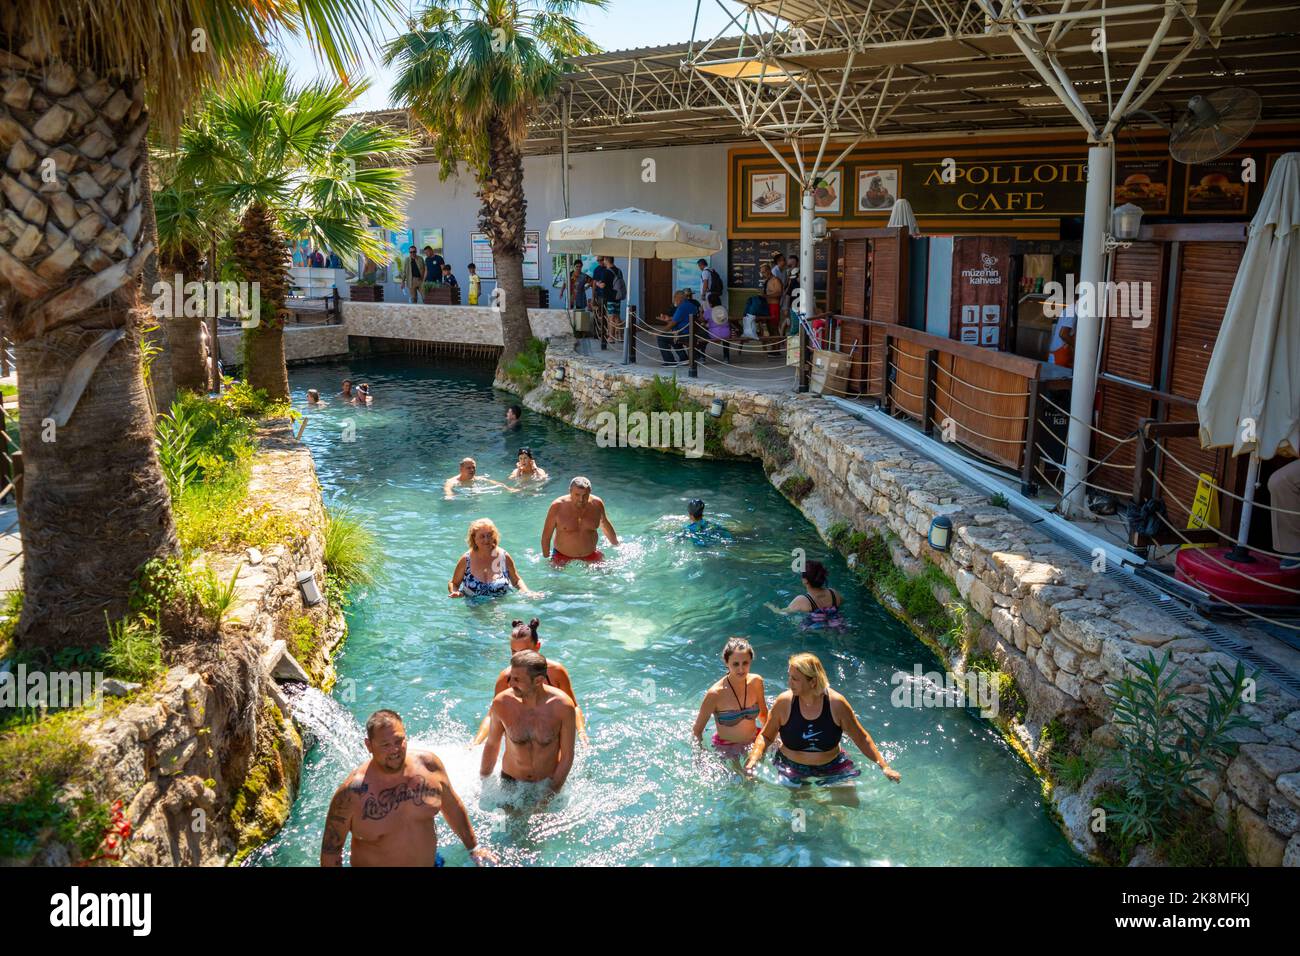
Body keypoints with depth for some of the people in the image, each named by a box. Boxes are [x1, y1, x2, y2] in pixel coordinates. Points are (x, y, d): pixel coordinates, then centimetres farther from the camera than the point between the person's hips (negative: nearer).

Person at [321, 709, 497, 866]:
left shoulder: (429, 764, -14)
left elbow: (452, 808, 2)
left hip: (430, 861, 3)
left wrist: (473, 847, 9)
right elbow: (332, 848, -14)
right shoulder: (352, 794, -25)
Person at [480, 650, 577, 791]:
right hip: (511, 781, 1)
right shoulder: (502, 703, -19)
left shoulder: (562, 706, -23)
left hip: (549, 781, -1)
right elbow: (492, 745, -2)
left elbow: (567, 756, -12)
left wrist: (552, 792, -11)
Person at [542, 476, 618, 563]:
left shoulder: (597, 504, -8)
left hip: (591, 556, 2)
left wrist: (616, 544, 26)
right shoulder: (557, 506, -16)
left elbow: (605, 524, 13)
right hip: (563, 558, -2)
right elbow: (546, 535, -6)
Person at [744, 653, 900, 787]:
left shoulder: (836, 703, -14)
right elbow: (766, 737, -1)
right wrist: (753, 759, -18)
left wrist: (884, 766, -7)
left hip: (832, 767, 0)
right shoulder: (784, 702, -13)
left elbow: (861, 738, -2)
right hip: (792, 768, 0)